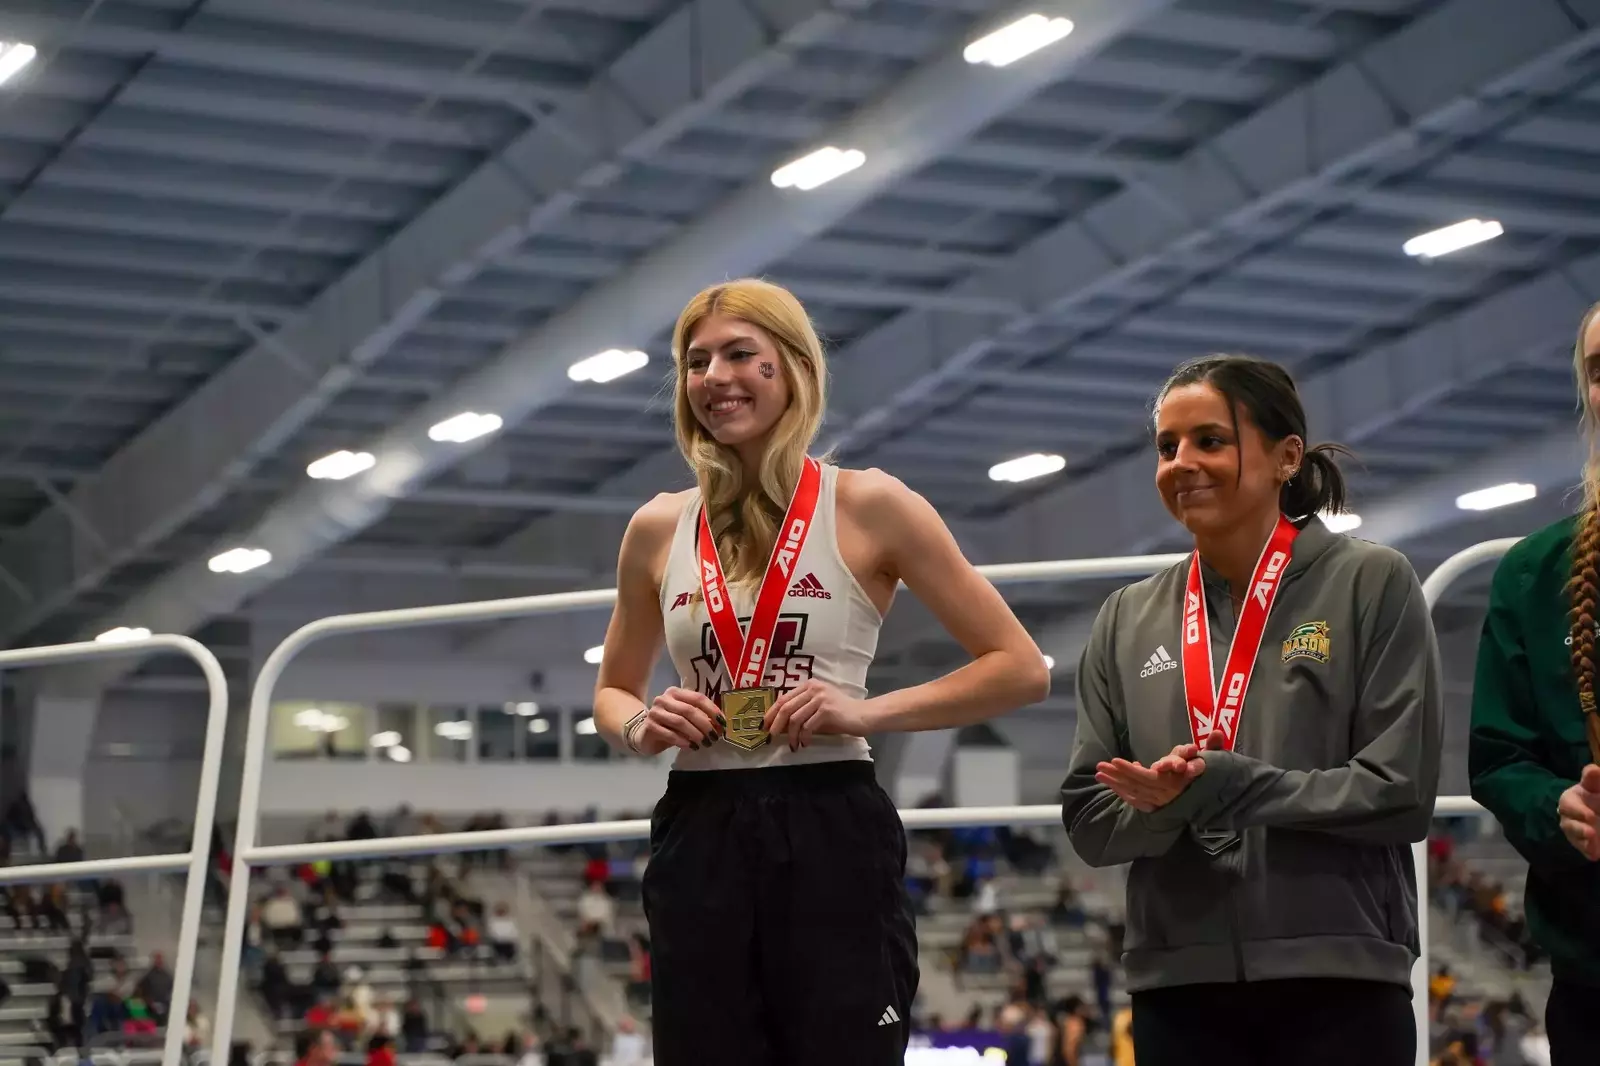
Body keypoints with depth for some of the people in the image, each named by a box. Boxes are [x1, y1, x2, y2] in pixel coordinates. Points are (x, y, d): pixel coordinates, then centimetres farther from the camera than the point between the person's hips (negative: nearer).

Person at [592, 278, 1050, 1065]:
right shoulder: (659, 529, 10)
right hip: (699, 839, 4)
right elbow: (611, 692, 23)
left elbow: (1019, 669, 0)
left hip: (831, 836, -3)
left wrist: (868, 711, -11)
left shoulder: (869, 508, 0)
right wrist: (639, 727, 0)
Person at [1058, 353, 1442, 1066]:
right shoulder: (1127, 621, 11)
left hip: (1339, 983, -3)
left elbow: (1401, 793, -8)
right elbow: (1089, 820, 9)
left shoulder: (1372, 584, 0)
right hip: (1178, 986, 3)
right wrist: (1165, 803, -13)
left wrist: (1218, 784, -15)